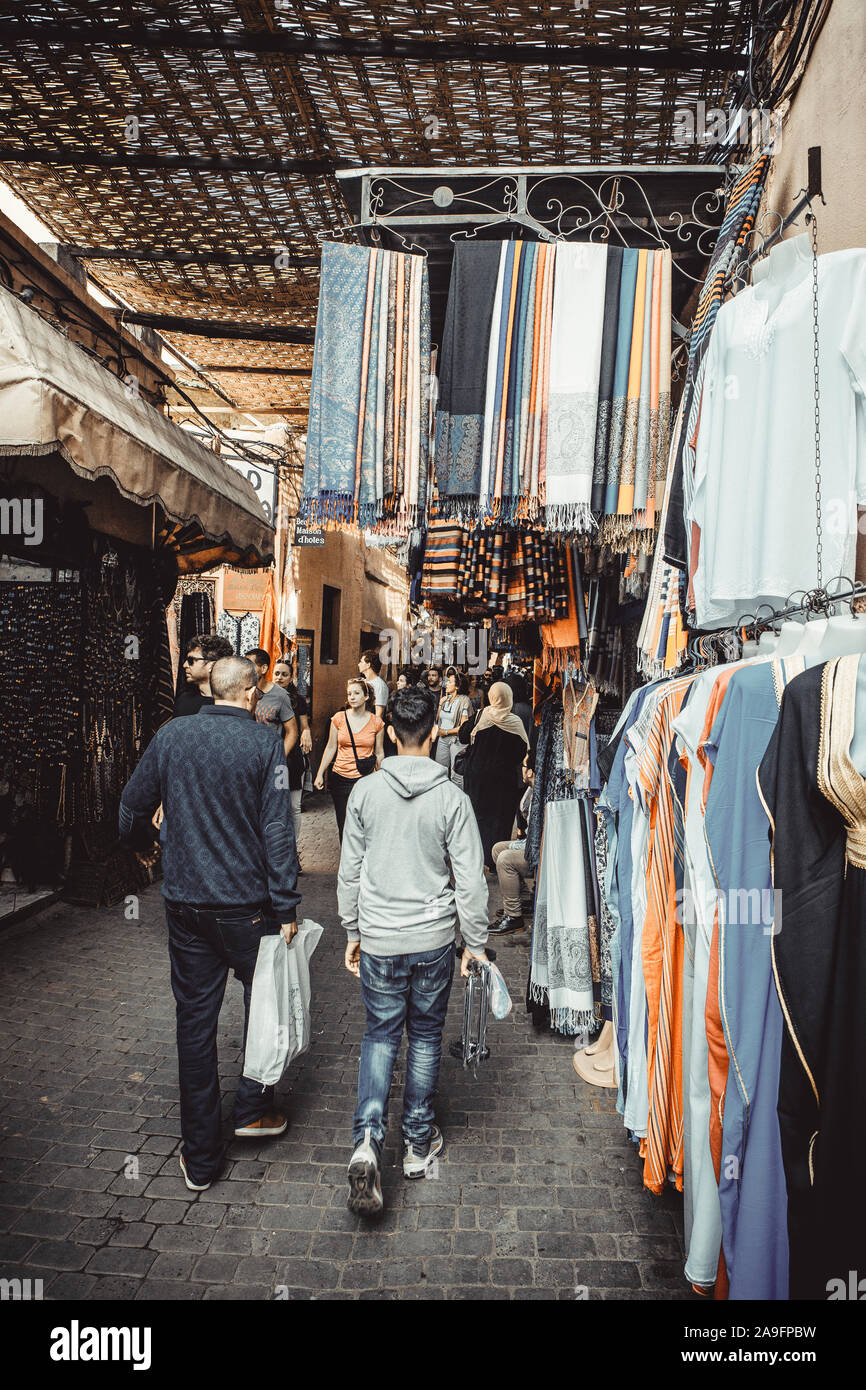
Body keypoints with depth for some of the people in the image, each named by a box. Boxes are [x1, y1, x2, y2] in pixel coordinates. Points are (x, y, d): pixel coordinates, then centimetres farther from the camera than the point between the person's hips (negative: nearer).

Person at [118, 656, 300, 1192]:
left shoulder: (171, 735, -1)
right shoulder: (264, 741, -11)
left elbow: (133, 806, 9)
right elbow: (278, 830, -14)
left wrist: (139, 844, 31)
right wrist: (286, 907, -8)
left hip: (185, 903, 3)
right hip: (246, 904, -3)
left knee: (195, 1021, 11)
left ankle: (201, 1158, 21)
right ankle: (254, 1107, 28)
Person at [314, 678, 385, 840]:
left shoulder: (376, 722, 1)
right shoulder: (339, 718, 2)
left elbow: (379, 753, 9)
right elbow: (330, 748, 8)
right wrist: (320, 774, 4)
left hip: (365, 778, -1)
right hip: (340, 778, 2)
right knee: (343, 825, 7)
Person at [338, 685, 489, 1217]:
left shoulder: (365, 792, -6)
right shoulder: (452, 800, -11)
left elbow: (350, 871, 1)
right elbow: (470, 880, -8)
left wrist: (352, 931, 13)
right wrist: (476, 943, 4)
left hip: (378, 941, 1)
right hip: (434, 940, -1)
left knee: (381, 1035, 15)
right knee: (426, 1036, 16)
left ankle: (368, 1138, -3)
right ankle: (420, 1143, 28)